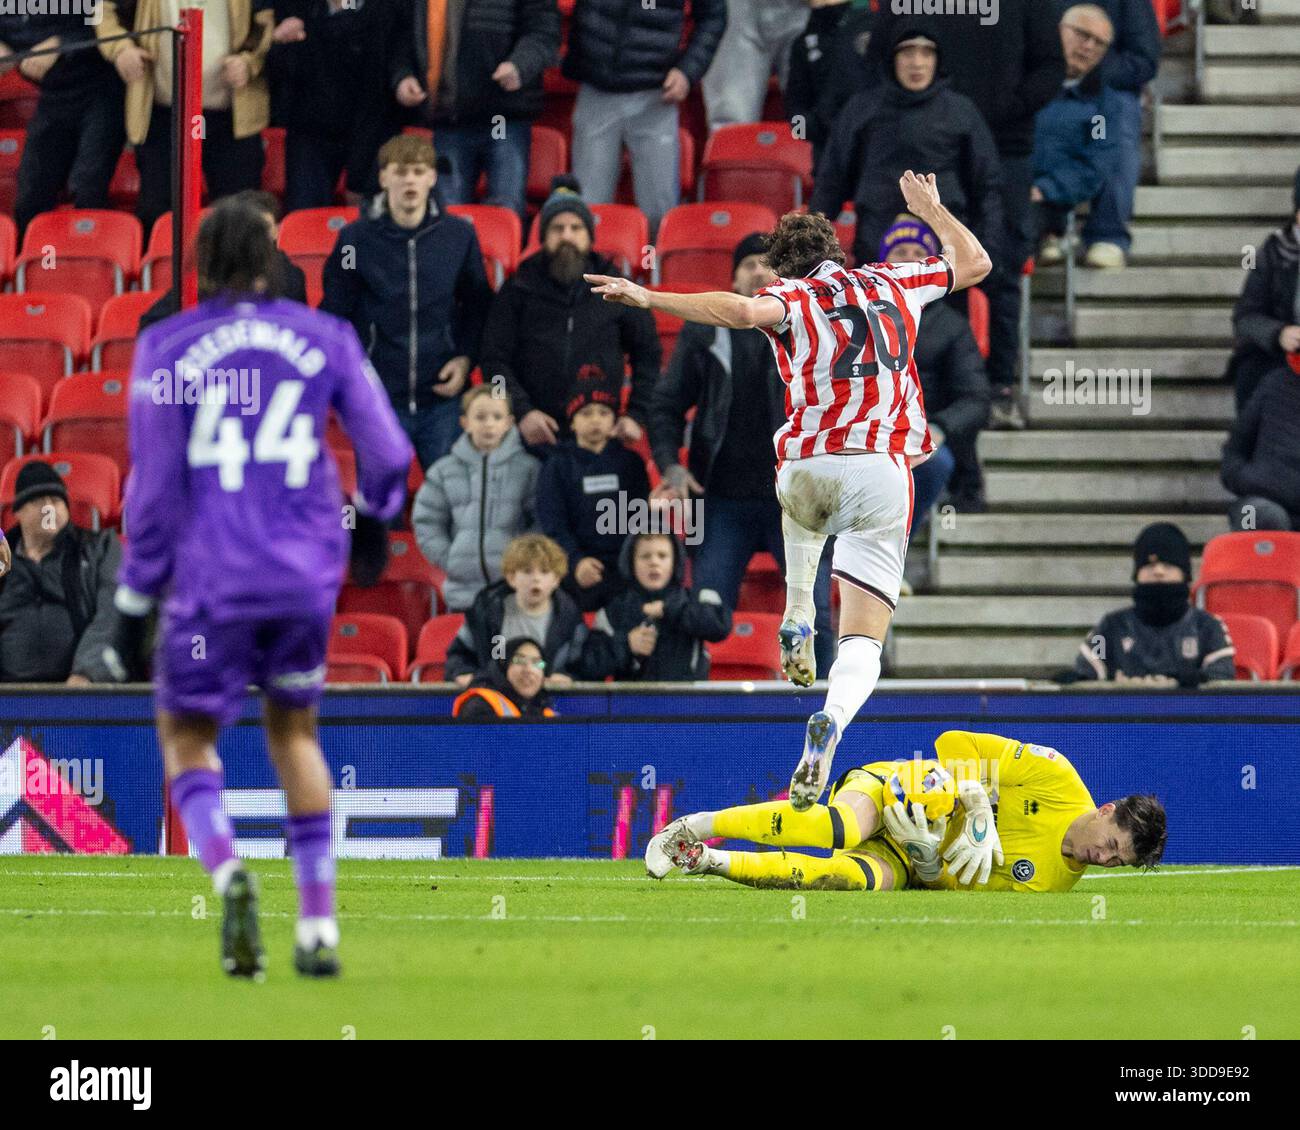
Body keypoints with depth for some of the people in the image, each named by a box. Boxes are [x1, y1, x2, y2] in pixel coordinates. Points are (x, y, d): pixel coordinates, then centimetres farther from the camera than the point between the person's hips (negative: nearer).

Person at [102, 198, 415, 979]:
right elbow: (388, 454, 8)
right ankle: (319, 926, 12)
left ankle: (226, 869, -20)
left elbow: (153, 489, -2)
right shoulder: (325, 340, 4)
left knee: (188, 736, 11)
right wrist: (371, 515, 31)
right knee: (294, 732, 20)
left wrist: (135, 608, 4)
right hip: (307, 571, 2)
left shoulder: (167, 349, -1)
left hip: (212, 577, -2)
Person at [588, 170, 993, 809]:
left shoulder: (792, 298, 5)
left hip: (806, 465, -1)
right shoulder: (893, 283, 17)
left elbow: (741, 309, -19)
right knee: (862, 639, -5)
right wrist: (932, 210, 49)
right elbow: (974, 263, 34)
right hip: (883, 470, 1)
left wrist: (648, 298, -19)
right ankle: (831, 721, -35)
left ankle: (797, 620, 29)